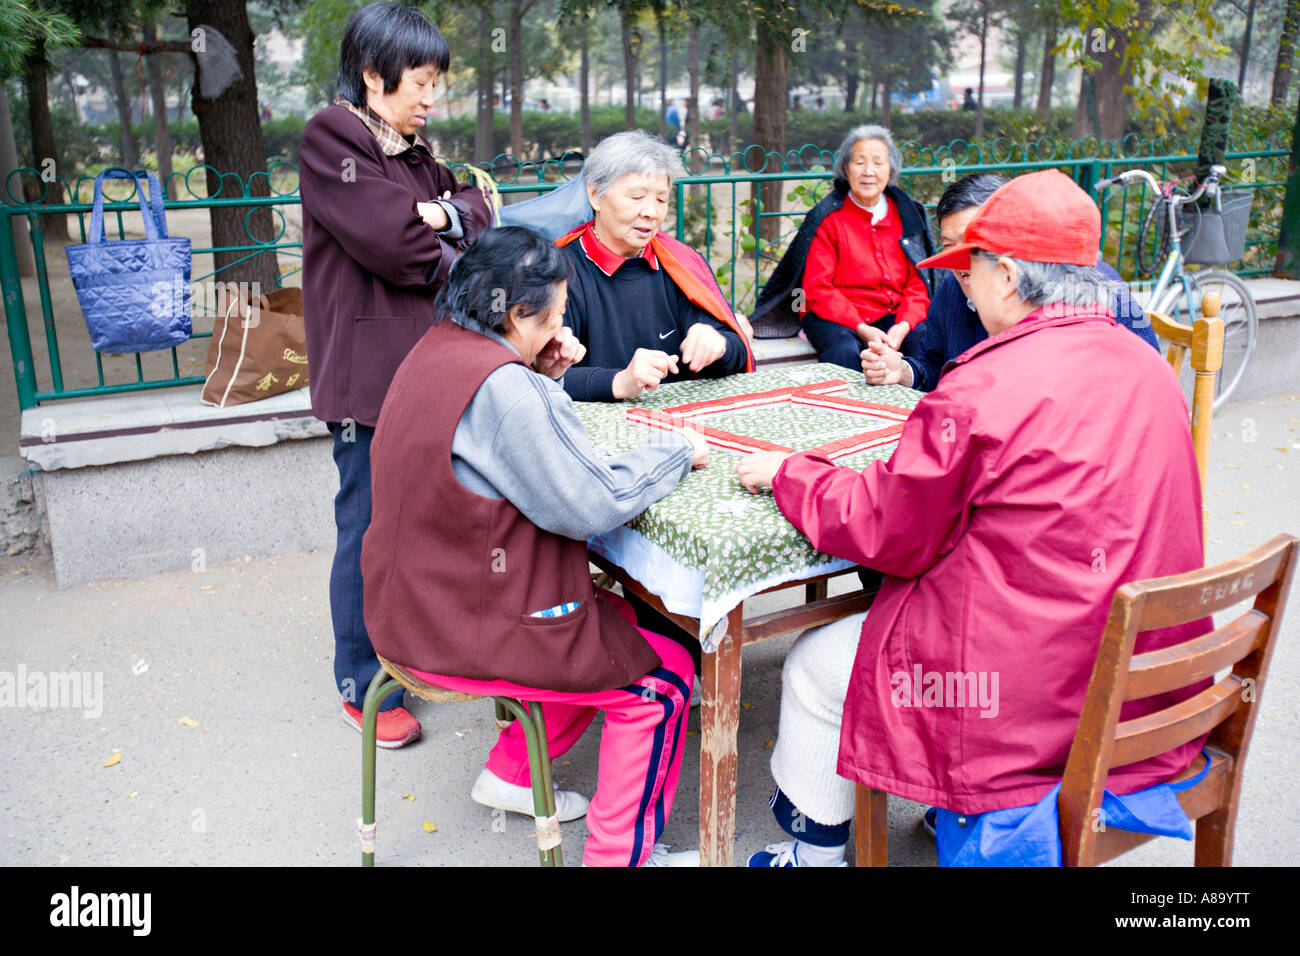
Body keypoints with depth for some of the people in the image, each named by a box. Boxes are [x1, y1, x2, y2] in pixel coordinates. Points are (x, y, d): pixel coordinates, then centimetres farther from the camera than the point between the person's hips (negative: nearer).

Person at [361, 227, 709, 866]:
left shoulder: (435, 351, 6)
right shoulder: (500, 385, -25)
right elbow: (589, 506, -22)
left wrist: (544, 377, 3)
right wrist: (678, 451, -8)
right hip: (468, 634, -10)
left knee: (614, 619, 25)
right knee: (663, 677, 1)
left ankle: (510, 772, 33)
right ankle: (620, 853, 15)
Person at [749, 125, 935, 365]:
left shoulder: (907, 214, 13)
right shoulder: (827, 218, 0)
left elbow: (917, 282, 9)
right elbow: (816, 288, -6)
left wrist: (904, 325, -12)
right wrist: (861, 329, -19)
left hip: (892, 315, 4)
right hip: (833, 317, -3)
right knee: (845, 352, -37)